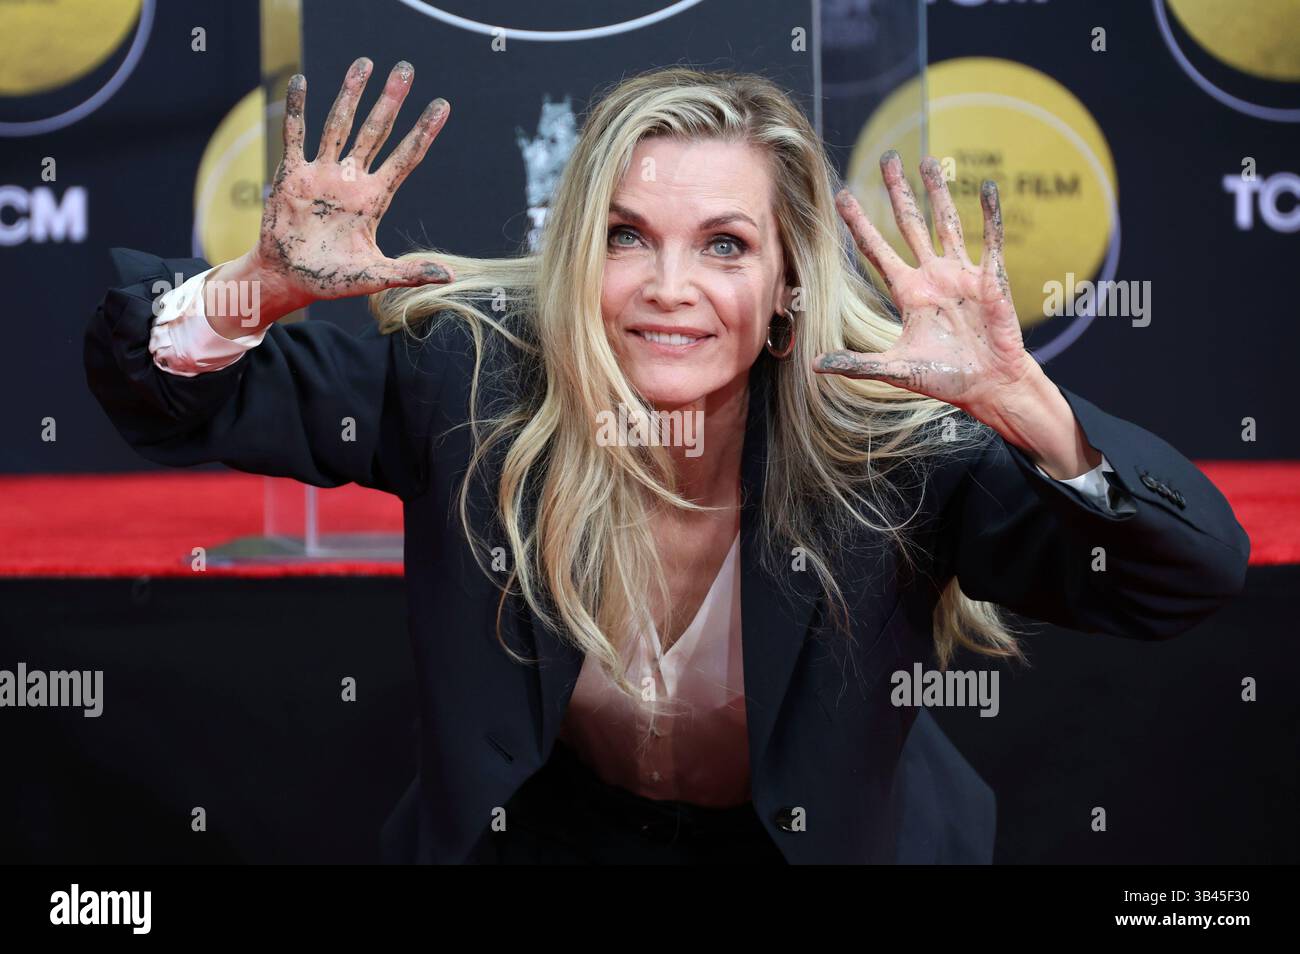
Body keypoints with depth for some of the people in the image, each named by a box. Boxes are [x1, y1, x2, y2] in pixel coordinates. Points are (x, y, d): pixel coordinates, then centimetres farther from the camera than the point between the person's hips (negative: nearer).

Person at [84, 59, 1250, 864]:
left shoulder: (887, 446, -23)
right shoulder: (473, 379, -19)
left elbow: (1199, 575, -27)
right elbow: (167, 406, -14)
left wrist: (1026, 409, -45)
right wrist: (266, 288, -36)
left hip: (822, 840, 0)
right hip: (538, 830, 1)